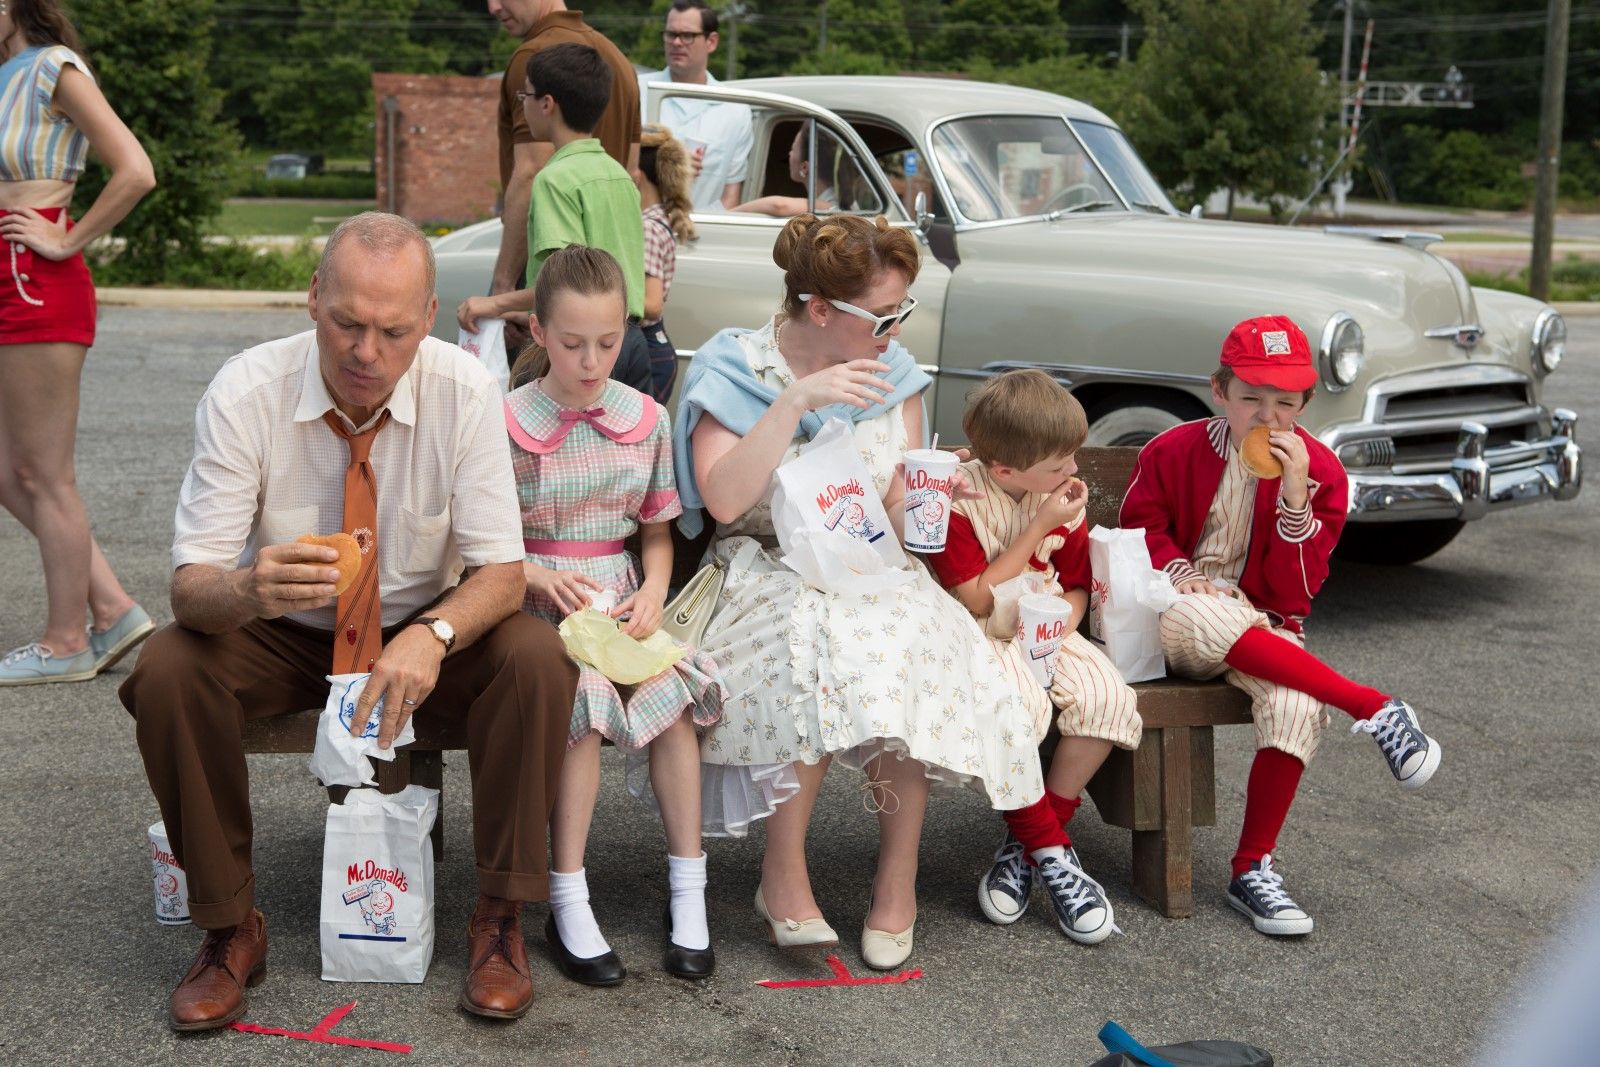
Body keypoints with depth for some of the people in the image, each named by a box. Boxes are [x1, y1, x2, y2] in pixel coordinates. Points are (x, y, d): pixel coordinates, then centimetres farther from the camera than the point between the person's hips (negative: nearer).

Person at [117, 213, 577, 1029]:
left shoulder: (464, 391, -17)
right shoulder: (245, 393, -19)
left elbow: (501, 572, -18)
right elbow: (189, 585, -22)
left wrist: (432, 635, -40)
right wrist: (248, 590, -47)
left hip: (424, 635, 0)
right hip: (281, 636, 0)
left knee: (538, 659, -29)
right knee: (165, 671, -29)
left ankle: (501, 918, -12)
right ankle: (229, 929, -10)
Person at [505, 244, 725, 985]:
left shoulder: (646, 419, 6)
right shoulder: (507, 423, -5)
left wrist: (653, 593, -6)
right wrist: (540, 577, -17)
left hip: (617, 601, 3)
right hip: (535, 603, -3)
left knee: (673, 694, -24)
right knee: (584, 699, -31)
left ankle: (688, 893, -11)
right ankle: (568, 907, -22)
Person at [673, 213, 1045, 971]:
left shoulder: (892, 374, 8)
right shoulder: (735, 370, -5)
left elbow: (900, 516, 8)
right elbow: (723, 500, -20)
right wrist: (796, 402, -25)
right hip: (766, 571, -3)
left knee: (912, 645, -30)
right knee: (816, 635, -36)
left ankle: (898, 877, -16)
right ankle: (783, 874, -22)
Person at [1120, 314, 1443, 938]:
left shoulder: (1321, 472, -1)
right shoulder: (1171, 452, -4)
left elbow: (1295, 593, -5)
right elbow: (1140, 526, 10)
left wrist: (1295, 498, -20)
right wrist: (1180, 573, -12)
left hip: (1263, 625, 1)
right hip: (1173, 620, -1)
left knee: (1297, 705, -33)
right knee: (1211, 617, -40)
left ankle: (1252, 870, -20)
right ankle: (1375, 710, -30)